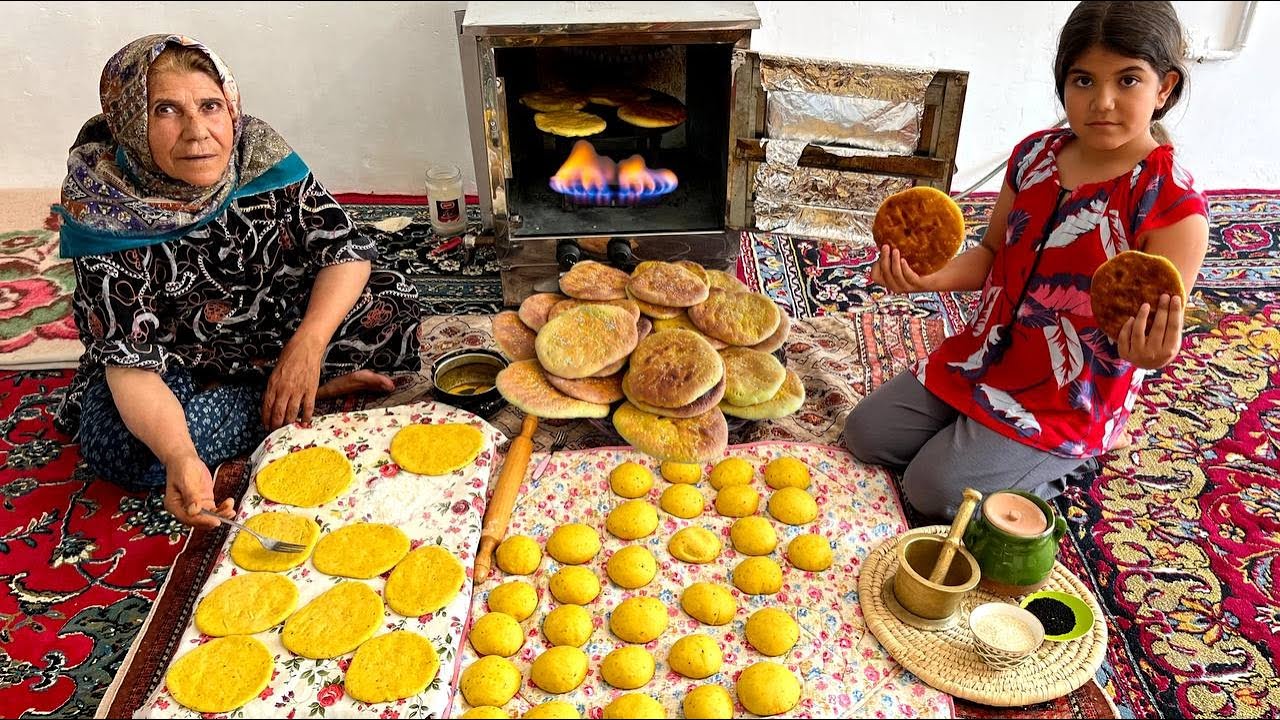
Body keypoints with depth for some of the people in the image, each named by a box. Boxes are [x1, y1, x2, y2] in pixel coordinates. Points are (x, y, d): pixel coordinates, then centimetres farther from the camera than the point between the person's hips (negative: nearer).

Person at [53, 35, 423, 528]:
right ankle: (321, 389, -16)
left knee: (391, 303, -17)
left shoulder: (259, 154, -19)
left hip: (279, 329, 1)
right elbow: (130, 360, -29)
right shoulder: (102, 209, -25)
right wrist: (181, 460, -48)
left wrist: (308, 345, -31)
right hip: (177, 366, 0)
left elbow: (347, 249, -14)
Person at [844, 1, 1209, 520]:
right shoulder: (1034, 155, -4)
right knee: (865, 434, 5)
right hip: (983, 358, 6)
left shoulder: (1174, 207, -20)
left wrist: (1148, 351, -42)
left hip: (1067, 401, -6)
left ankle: (1069, 458, 9)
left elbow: (1156, 335, -17)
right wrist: (930, 277, -14)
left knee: (934, 490, -14)